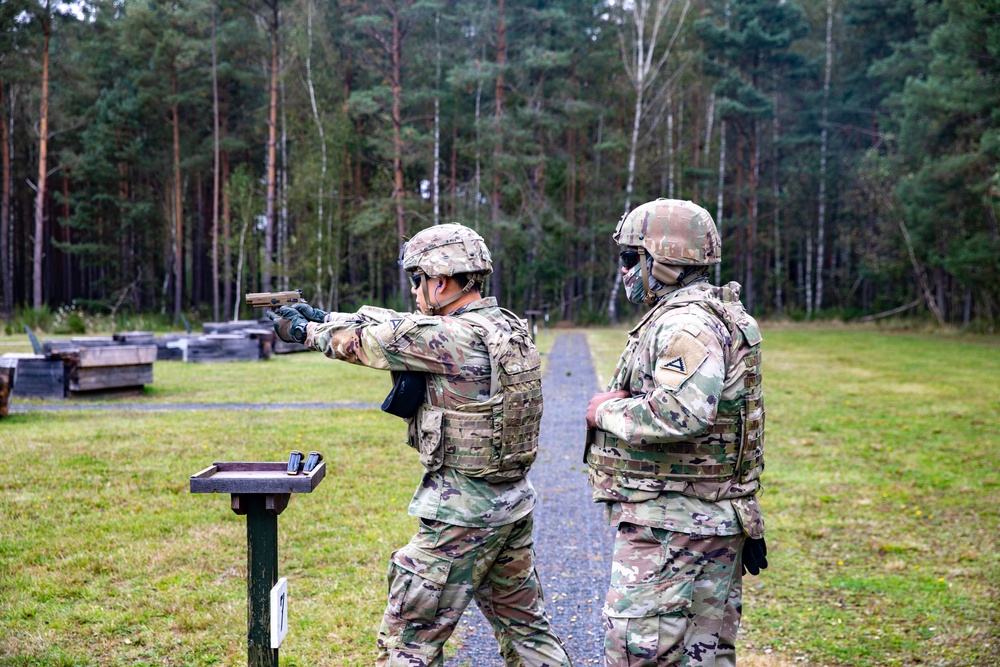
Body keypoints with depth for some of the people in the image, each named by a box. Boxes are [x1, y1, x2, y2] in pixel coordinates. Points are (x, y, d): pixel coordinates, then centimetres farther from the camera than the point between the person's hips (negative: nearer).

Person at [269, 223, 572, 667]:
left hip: (463, 513, -9)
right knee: (525, 627, 20)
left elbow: (369, 342, -8)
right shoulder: (507, 327, 7)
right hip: (515, 502, 9)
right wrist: (324, 317, 18)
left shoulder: (455, 338, -20)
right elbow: (401, 329, 15)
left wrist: (306, 331, 10)